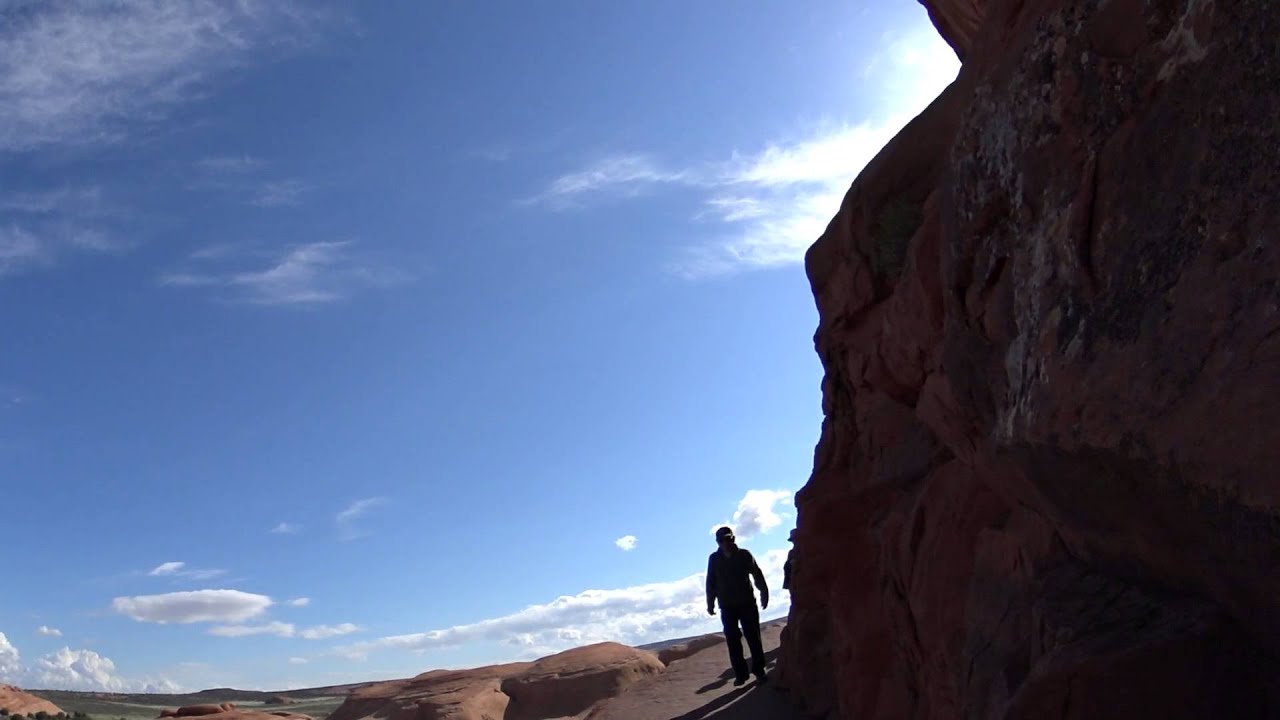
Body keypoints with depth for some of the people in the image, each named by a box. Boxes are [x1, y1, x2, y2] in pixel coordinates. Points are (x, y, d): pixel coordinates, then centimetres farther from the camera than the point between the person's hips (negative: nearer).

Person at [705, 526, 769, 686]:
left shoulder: (744, 555, -1)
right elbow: (711, 583, 7)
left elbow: (757, 575, 2)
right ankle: (740, 673, 6)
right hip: (727, 606, 1)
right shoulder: (714, 559, 3)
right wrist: (710, 604, 6)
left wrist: (764, 594, -1)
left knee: (753, 637, 1)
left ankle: (759, 670, 10)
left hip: (747, 603, -1)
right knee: (733, 640, 1)